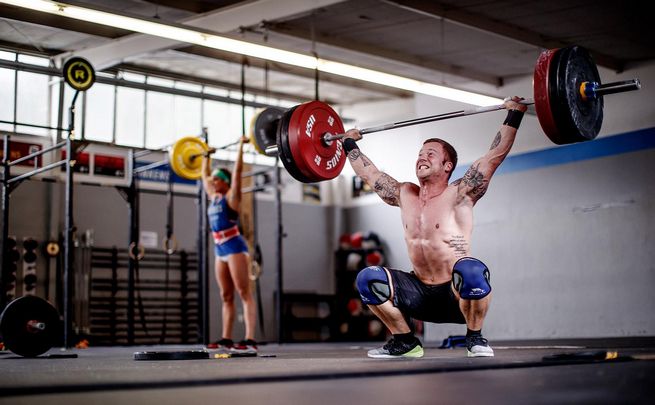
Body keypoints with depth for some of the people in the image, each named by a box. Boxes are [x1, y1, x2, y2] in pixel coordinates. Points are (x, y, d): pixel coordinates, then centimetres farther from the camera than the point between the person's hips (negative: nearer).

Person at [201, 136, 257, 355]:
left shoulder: (231, 195, -4)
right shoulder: (214, 197, 15)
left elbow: (237, 170, -9)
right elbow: (205, 176, 28)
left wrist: (241, 146, -6)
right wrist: (206, 157, 38)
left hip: (235, 246, -8)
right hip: (220, 249, 8)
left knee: (244, 293, -11)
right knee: (226, 296, 8)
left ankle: (250, 341, -17)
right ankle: (226, 339, 11)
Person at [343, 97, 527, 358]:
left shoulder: (459, 195, -7)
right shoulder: (405, 195, 8)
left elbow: (495, 155, -13)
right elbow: (369, 173, 20)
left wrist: (513, 116, -16)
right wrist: (349, 144, 27)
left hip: (458, 295, -5)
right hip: (421, 294, 5)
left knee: (471, 269, -39)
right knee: (367, 279, -15)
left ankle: (475, 338, -14)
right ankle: (405, 342, 2)